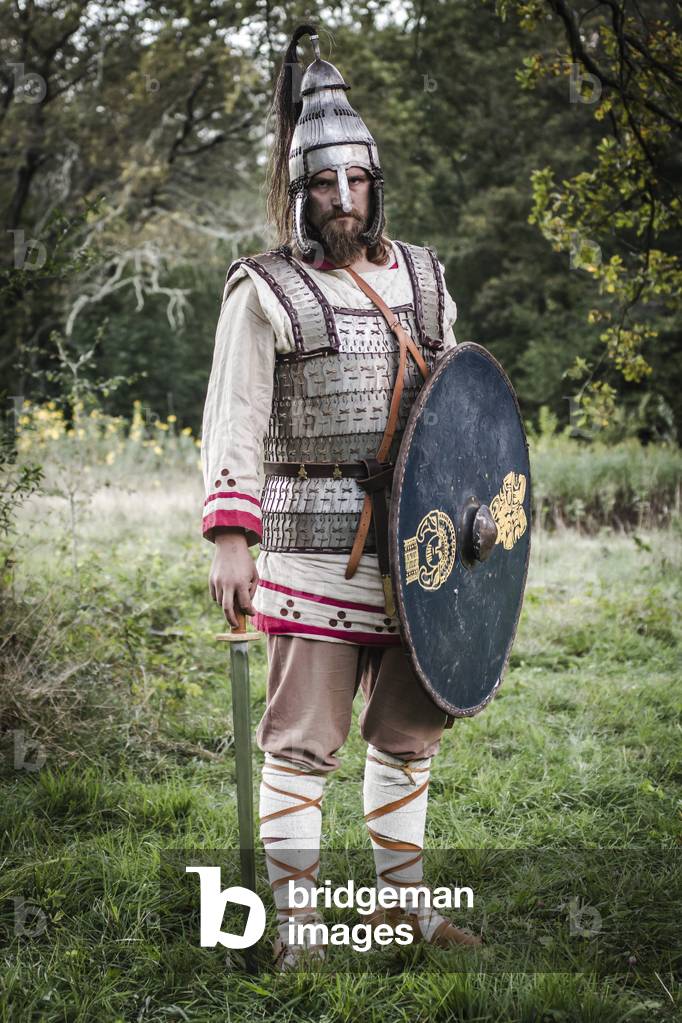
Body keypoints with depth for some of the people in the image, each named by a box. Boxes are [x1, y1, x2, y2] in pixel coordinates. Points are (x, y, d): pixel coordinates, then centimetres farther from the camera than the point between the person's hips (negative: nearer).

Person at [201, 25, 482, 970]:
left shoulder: (423, 277, 13)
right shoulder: (266, 289, -3)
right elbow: (234, 419, -7)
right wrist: (230, 540, -15)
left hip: (415, 551, 6)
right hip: (315, 550, -5)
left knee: (409, 732, 14)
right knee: (303, 744, -1)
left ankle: (402, 903, 29)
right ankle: (293, 926, 10)